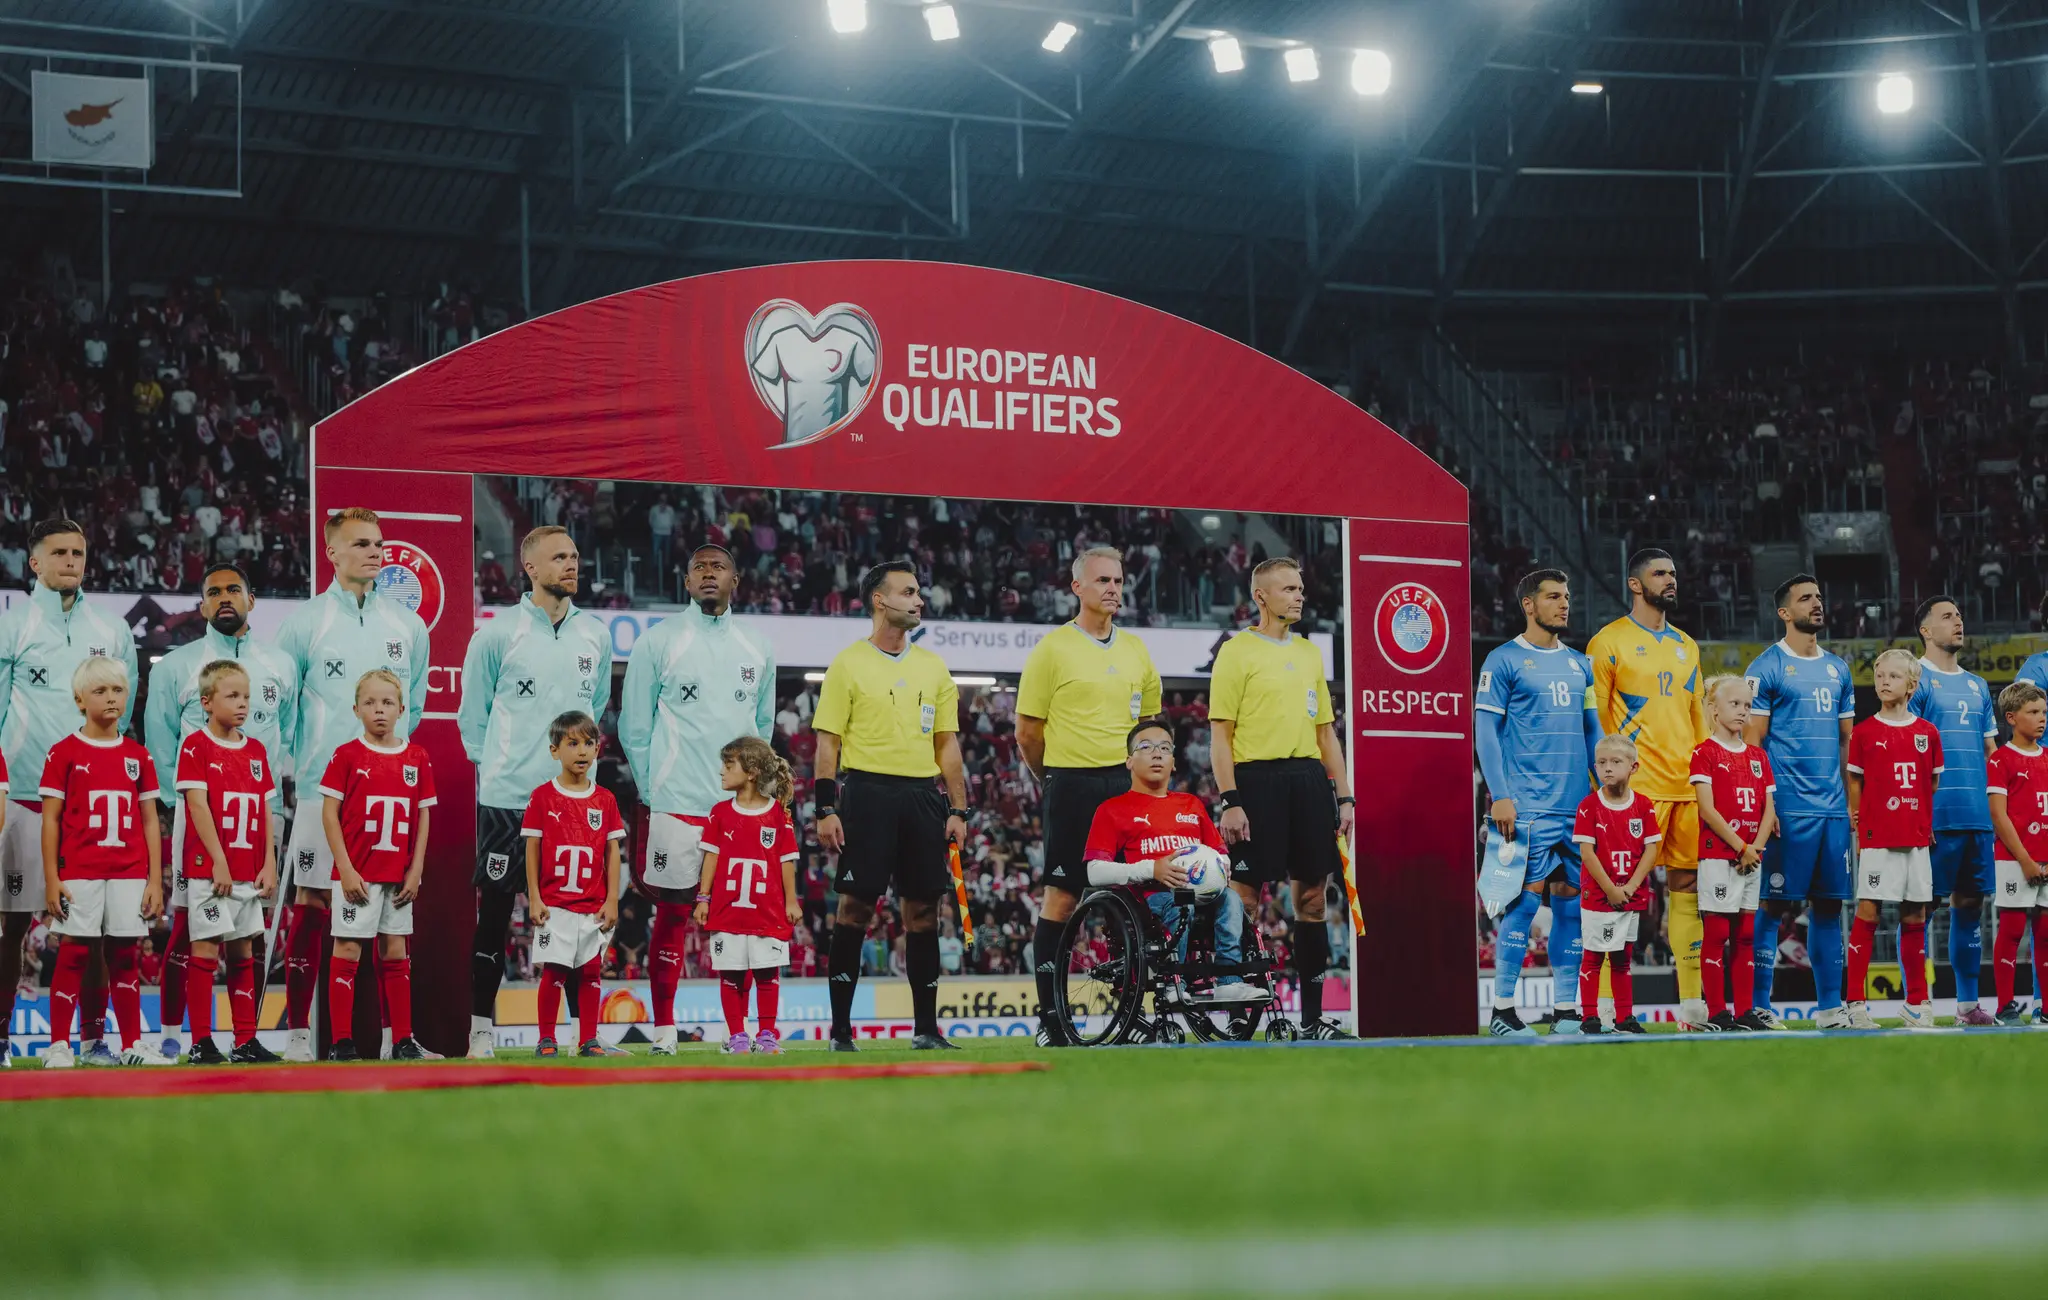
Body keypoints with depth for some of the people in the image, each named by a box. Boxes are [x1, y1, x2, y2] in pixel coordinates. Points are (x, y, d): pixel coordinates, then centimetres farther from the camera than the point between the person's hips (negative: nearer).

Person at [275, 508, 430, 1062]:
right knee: (312, 903, -5)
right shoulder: (305, 622, 2)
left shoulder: (407, 624, 12)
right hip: (323, 787, -3)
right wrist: (304, 760, 6)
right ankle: (298, 1030, 0)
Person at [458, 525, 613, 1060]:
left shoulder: (595, 635, 9)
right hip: (507, 796, -3)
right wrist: (493, 766, 4)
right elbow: (472, 712, 5)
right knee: (494, 910, 0)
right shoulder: (498, 634, -3)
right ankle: (481, 1028, 7)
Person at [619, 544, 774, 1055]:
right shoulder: (658, 641, 1)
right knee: (671, 913, -2)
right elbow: (633, 725, 3)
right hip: (677, 804, -3)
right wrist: (652, 789, 0)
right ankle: (664, 1028, 4)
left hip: (740, 806, 3)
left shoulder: (757, 650, 12)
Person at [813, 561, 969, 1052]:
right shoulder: (848, 664, 0)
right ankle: (840, 1027, -1)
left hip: (922, 795, 4)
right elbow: (828, 742, -2)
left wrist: (958, 810, 8)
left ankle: (926, 1028, 10)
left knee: (923, 909, 4)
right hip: (868, 793, -4)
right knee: (855, 905, -6)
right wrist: (825, 809, -10)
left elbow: (948, 745, 15)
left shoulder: (933, 667, 14)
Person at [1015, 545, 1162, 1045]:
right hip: (1071, 787, -5)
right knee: (1061, 897, -5)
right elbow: (1027, 731, 0)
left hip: (1126, 784, 5)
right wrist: (1058, 777, 7)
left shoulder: (1135, 650, 13)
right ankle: (1049, 1016, -2)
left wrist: (1137, 770, 15)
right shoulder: (1052, 648, -2)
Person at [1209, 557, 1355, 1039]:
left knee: (1312, 894, 6)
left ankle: (1312, 1017, 11)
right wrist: (1230, 802, -14)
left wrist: (1344, 797, 12)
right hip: (1257, 778, -6)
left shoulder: (1309, 653, 17)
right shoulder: (1237, 651, -2)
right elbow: (1220, 734, -6)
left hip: (1309, 778, 6)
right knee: (1244, 896, -5)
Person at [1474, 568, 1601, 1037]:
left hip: (1579, 803, 6)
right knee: (1526, 898, -9)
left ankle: (1567, 1011, 9)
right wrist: (1499, 796, -12)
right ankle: (1502, 1011, -4)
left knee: (1571, 898, 4)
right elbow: (1485, 730, -4)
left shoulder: (1579, 663, 17)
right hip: (1528, 804, -6)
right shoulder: (1504, 660, -1)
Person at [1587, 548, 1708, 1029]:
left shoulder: (1686, 646, 19)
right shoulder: (1609, 642, -1)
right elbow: (1594, 720, -4)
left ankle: (1692, 1003, 10)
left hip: (1689, 786, 6)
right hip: (1637, 787, -6)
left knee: (1687, 886, 7)